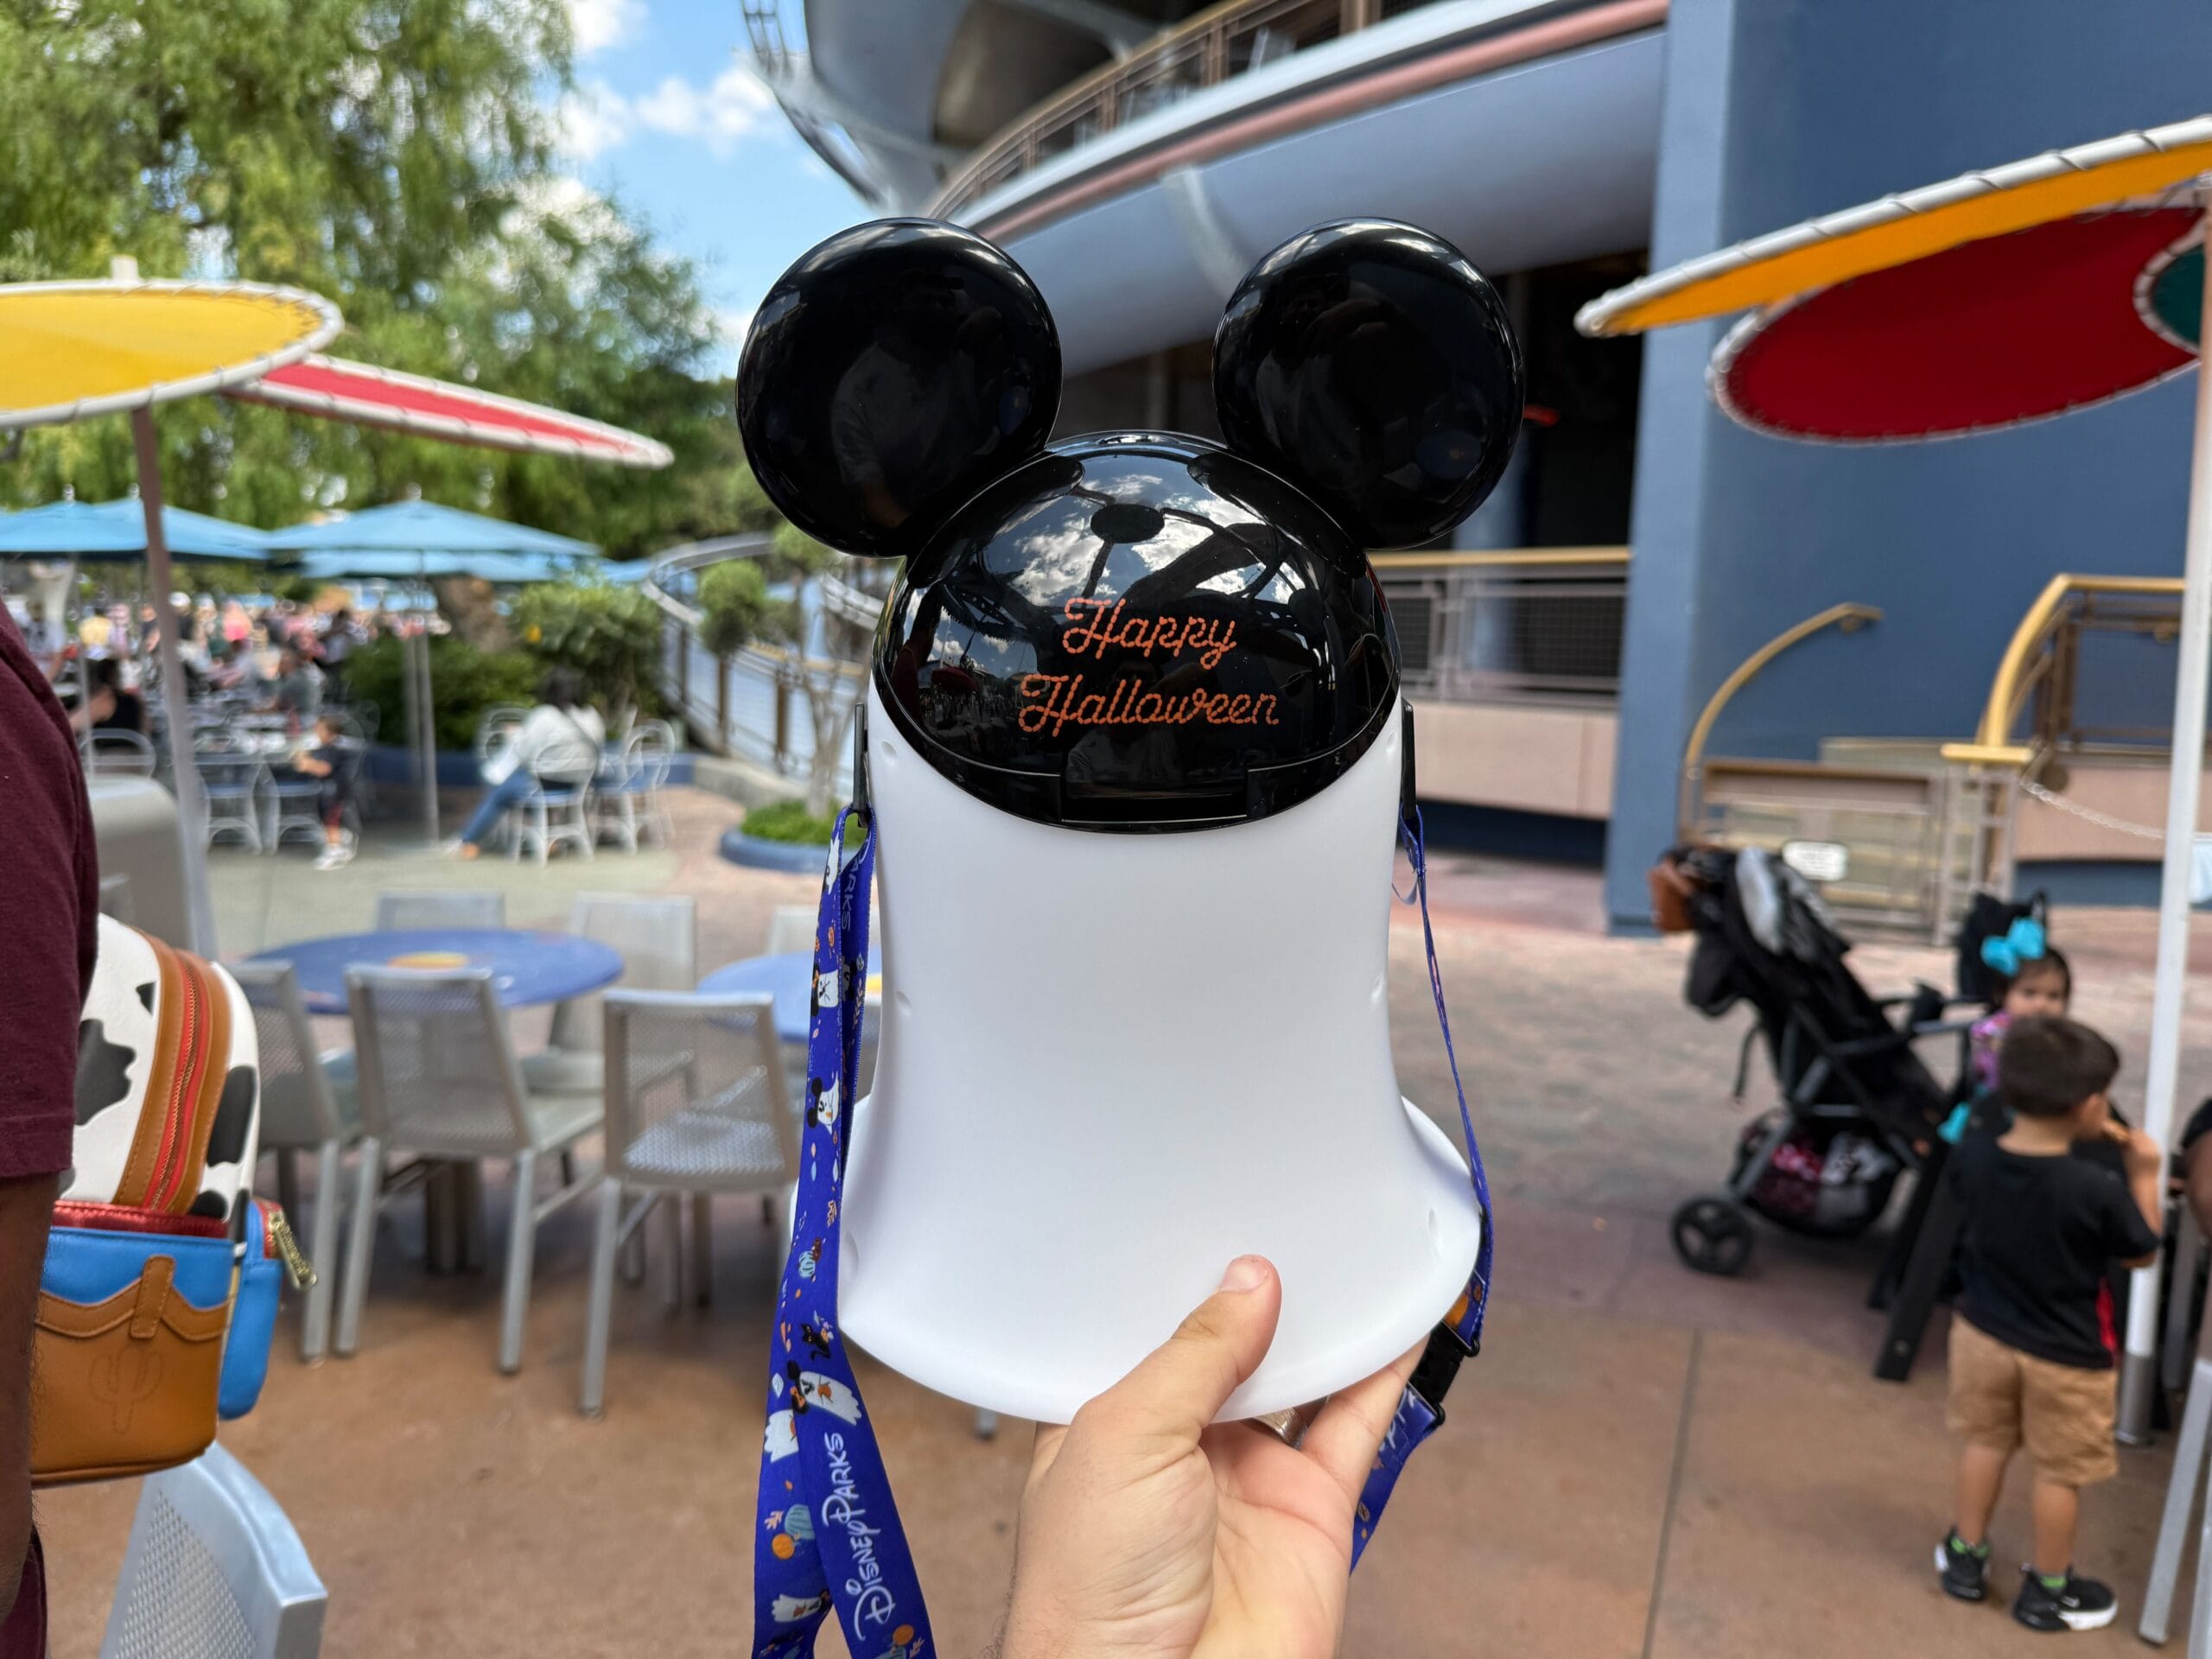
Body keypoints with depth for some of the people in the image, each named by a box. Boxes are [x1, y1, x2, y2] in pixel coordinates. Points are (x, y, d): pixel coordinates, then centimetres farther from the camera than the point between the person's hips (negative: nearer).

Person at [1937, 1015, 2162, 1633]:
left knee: (1984, 1443, 23)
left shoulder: (1972, 1157, -15)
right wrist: (2144, 1176, -3)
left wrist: (2074, 1139, 6)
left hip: (1983, 1332, 4)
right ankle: (2048, 1590, 32)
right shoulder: (2099, 1190, -28)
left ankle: (1965, 1556, 38)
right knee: (2060, 1472, 16)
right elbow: (2143, 1255, -9)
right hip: (2065, 1355, -4)